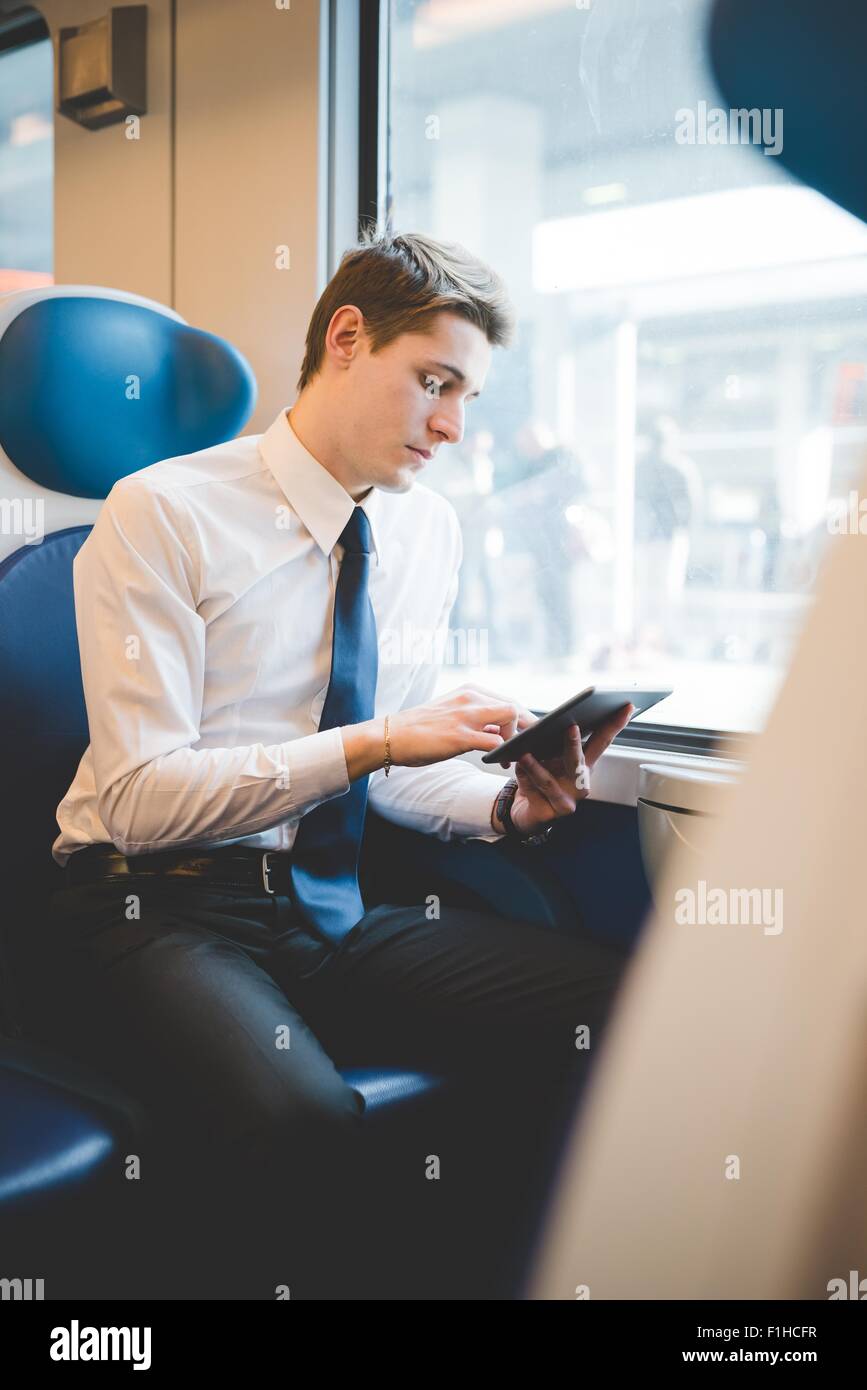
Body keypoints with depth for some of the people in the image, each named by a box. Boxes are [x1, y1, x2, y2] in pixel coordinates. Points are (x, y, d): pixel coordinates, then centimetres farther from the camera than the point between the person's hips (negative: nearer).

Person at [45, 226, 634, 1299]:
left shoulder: (429, 530, 11)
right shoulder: (161, 515, -8)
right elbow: (141, 796, -15)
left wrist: (507, 802, -5)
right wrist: (368, 746, -22)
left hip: (335, 910, 6)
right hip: (162, 910, -5)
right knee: (302, 1120, -38)